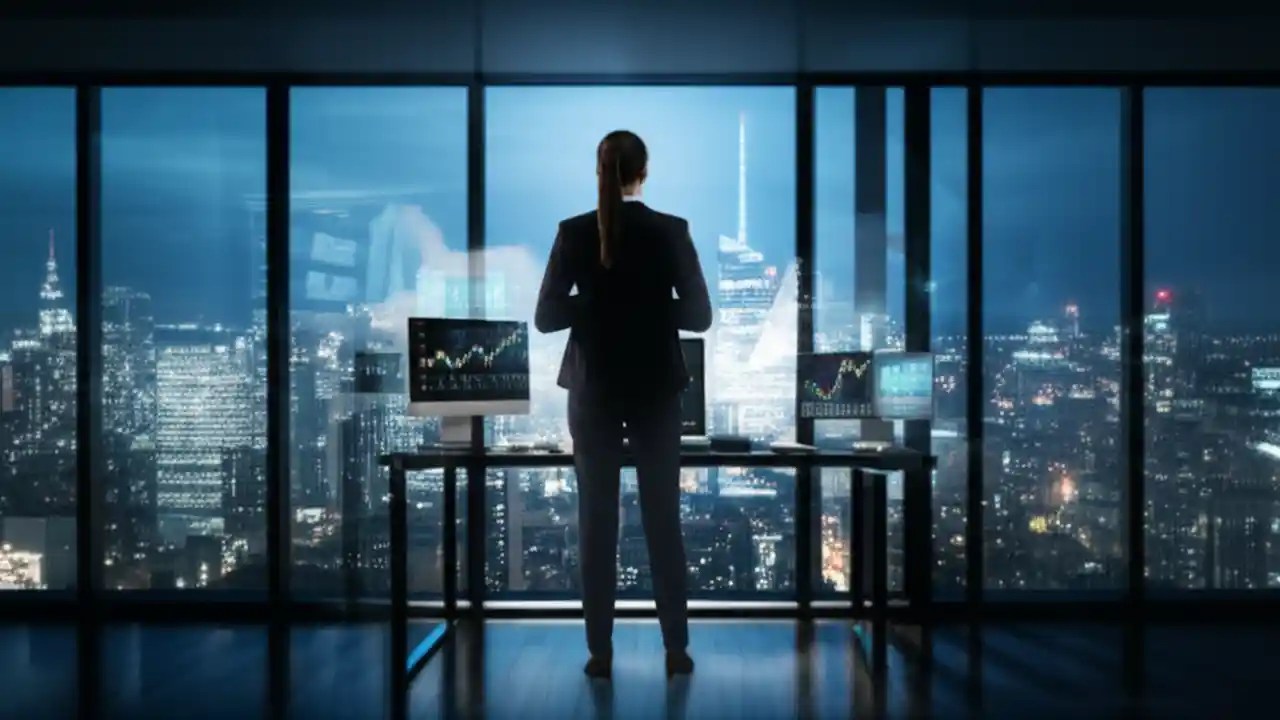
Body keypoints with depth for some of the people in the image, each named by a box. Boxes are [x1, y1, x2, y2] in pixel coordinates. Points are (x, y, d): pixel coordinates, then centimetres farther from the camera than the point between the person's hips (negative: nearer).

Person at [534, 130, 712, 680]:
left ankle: (601, 651, 10)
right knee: (663, 517, 8)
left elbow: (546, 317, -5)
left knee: (597, 520, 7)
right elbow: (698, 315, -4)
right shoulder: (672, 231, -6)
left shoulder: (574, 232, -5)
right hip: (656, 390, 0)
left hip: (594, 390, 0)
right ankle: (676, 648, 13)